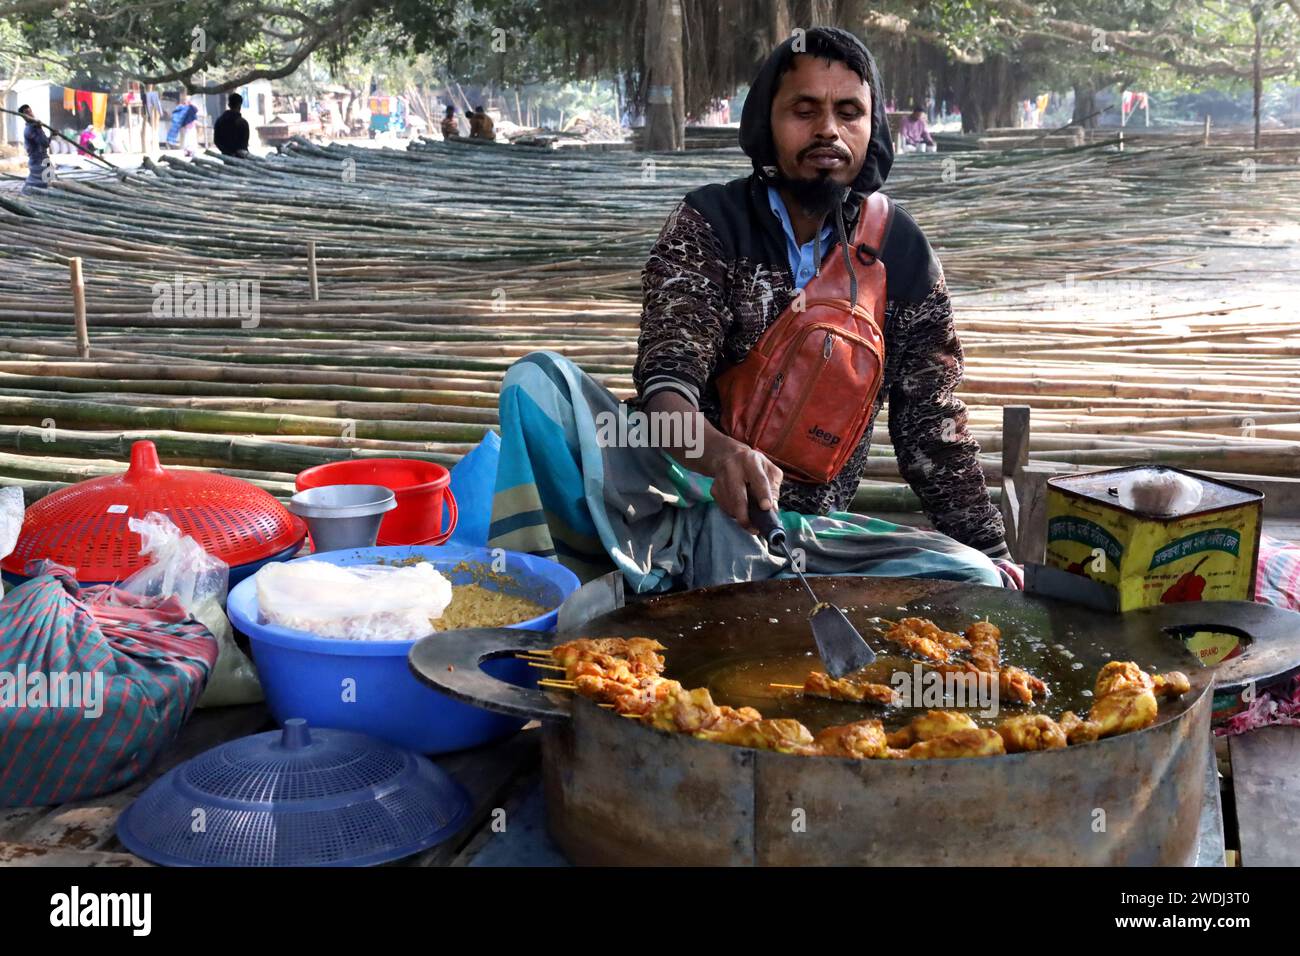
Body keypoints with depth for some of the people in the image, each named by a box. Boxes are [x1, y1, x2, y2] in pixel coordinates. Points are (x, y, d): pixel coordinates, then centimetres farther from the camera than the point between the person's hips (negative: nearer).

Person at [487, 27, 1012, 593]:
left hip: (803, 530, 3)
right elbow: (665, 380, -17)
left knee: (974, 582, -24)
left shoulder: (902, 252, 5)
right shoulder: (709, 222, -2)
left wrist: (994, 558, 3)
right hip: (673, 496, -2)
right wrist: (719, 453, -40)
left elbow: (931, 425, 9)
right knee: (539, 378, -23)